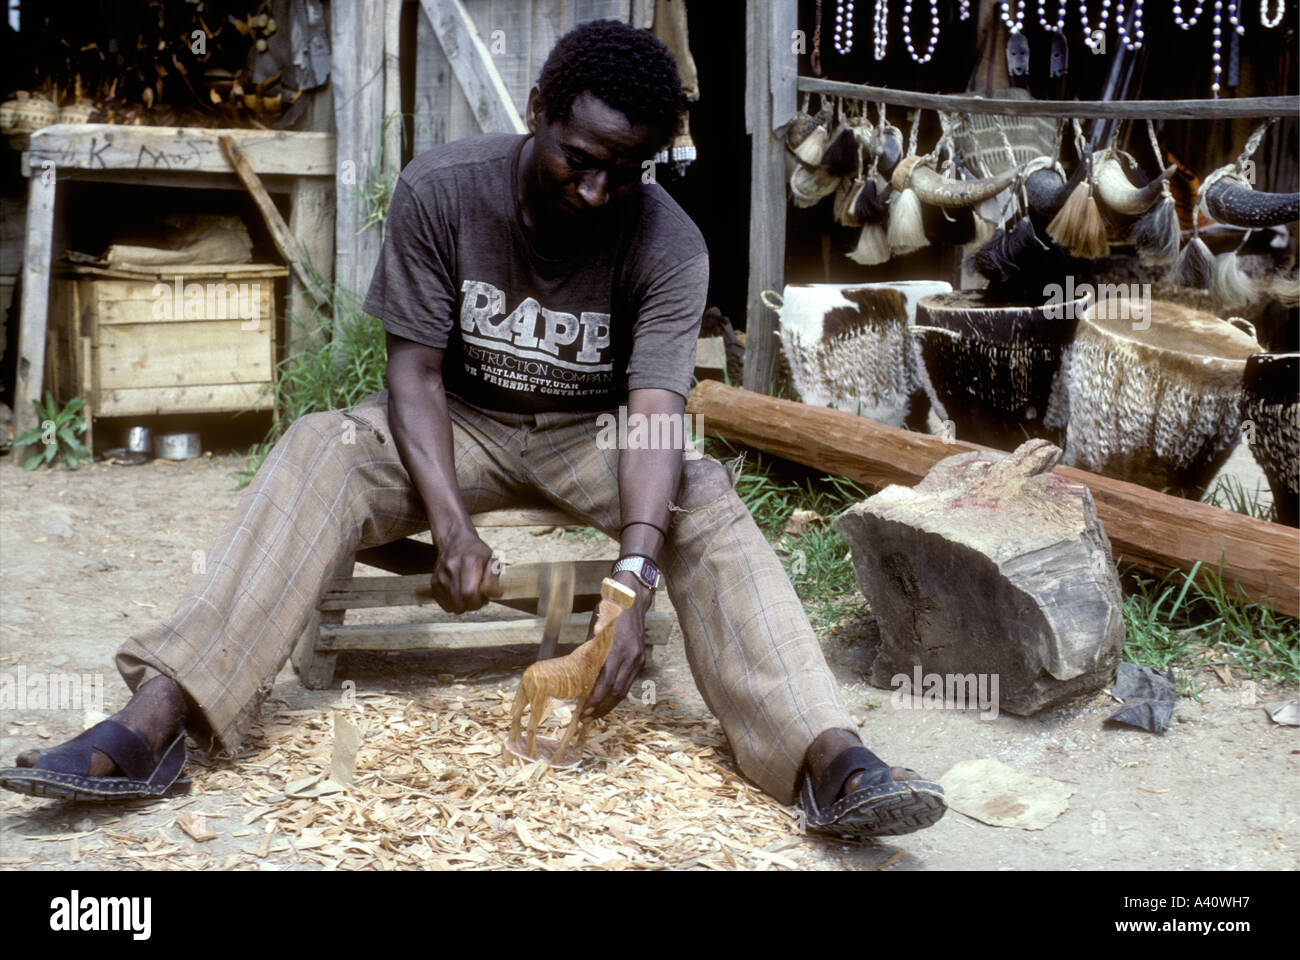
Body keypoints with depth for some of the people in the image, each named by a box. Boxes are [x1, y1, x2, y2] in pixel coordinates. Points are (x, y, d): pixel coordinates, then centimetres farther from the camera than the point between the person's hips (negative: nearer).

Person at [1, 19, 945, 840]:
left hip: (591, 437, 0)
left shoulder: (669, 242, -19)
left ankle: (830, 760, -43)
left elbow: (656, 415, -29)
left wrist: (635, 578, -44)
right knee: (319, 452, -28)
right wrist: (449, 522, -31)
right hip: (461, 423, 0)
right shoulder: (440, 190, -17)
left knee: (709, 504, -30)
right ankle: (150, 725, -38)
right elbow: (415, 370, -16)